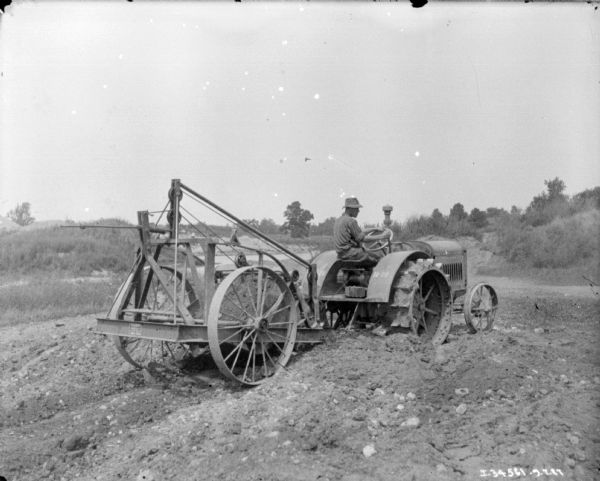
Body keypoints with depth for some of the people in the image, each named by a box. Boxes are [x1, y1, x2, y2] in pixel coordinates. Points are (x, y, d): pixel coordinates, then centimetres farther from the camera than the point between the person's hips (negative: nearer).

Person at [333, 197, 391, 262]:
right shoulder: (351, 221, -15)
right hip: (350, 253, -10)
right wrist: (381, 237, -10)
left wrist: (371, 230, 19)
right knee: (380, 254, -8)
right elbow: (362, 239, -15)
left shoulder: (338, 220, 15)